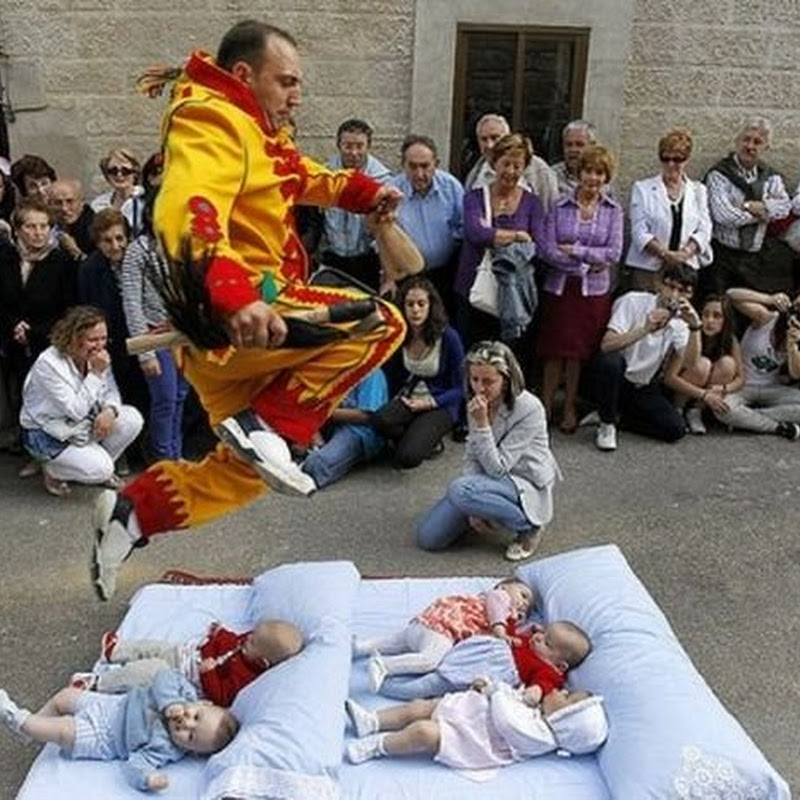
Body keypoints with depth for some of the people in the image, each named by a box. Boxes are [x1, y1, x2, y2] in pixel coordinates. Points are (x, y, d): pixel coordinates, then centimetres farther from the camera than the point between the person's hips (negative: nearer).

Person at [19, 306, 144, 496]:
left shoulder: (95, 356, -7)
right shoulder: (48, 364, -27)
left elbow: (111, 392, -2)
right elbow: (76, 411, -29)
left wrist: (109, 410, -26)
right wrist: (96, 374, -33)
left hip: (85, 423, 7)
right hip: (48, 435, -7)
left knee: (133, 419, -15)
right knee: (99, 469, -24)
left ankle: (103, 466, 8)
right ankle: (52, 470, 6)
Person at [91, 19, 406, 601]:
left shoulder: (256, 126, 19)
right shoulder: (212, 120, -13)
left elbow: (307, 179, 33)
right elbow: (184, 214, -31)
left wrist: (366, 191, 14)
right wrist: (234, 295, -47)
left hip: (234, 323, 10)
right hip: (224, 317, -10)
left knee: (245, 468, 18)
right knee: (381, 325, -18)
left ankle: (131, 513, 24)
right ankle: (269, 425, -15)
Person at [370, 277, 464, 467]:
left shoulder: (448, 337, -12)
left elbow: (459, 388, -7)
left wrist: (429, 403, -18)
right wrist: (396, 401, -3)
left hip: (440, 405, -4)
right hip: (407, 399, 4)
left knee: (407, 458, -27)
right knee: (379, 420, -32)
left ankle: (429, 441, 8)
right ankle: (416, 438, -1)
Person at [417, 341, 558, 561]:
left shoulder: (528, 409, -24)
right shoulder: (476, 403, -4)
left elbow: (497, 468, -24)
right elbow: (472, 458, 0)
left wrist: (481, 423, -31)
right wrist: (475, 509, -12)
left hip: (527, 487, -6)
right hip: (494, 480, 6)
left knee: (460, 490, -35)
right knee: (428, 537, -7)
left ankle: (528, 528, -11)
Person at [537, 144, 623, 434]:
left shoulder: (613, 211, 5)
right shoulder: (559, 206, 1)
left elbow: (614, 253, -4)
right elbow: (547, 249, -8)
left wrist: (575, 250, -9)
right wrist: (587, 264, -10)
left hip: (594, 290, 1)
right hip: (559, 287, -1)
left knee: (581, 351, 6)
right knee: (555, 349, 1)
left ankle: (570, 408, 18)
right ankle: (546, 406, 13)